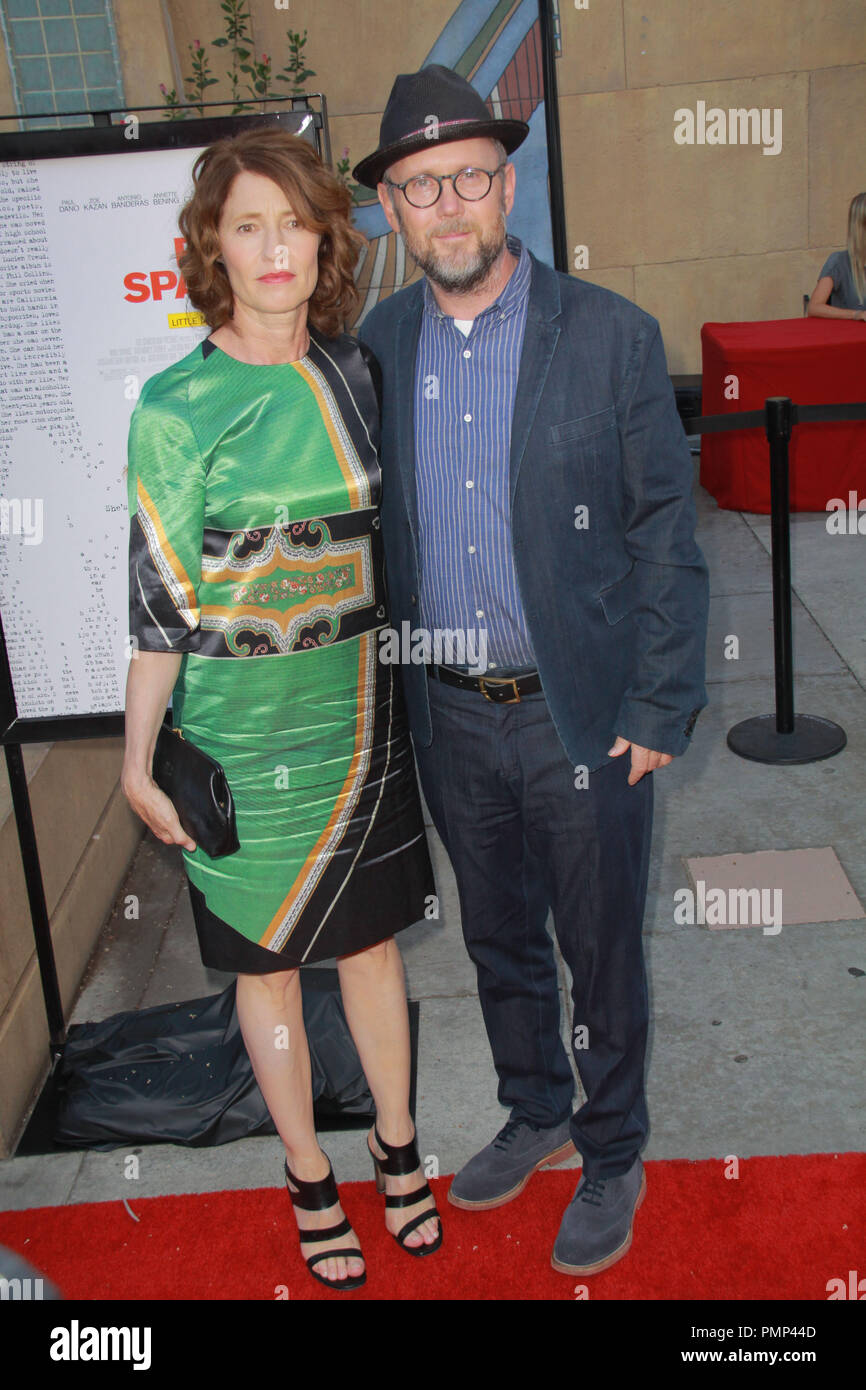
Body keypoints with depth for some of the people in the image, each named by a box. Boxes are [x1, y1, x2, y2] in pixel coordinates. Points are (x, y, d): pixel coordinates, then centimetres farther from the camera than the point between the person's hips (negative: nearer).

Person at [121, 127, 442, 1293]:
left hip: (362, 720, 4)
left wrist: (403, 698, 13)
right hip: (245, 737, -4)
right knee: (268, 965, 12)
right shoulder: (177, 407, -12)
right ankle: (310, 1180, 33)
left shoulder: (350, 370, 2)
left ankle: (397, 1150, 38)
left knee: (371, 939, 17)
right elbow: (159, 598, -10)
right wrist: (139, 759, -9)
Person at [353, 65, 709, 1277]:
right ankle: (536, 1116, 46)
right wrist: (387, 694, 6)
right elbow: (377, 528, 8)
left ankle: (614, 1157, 36)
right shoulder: (378, 344, 1)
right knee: (499, 940, 21)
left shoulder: (609, 335, -10)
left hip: (582, 715, -4)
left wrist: (658, 711, -11)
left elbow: (667, 529, -8)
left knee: (601, 951, 12)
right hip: (451, 718, 4)